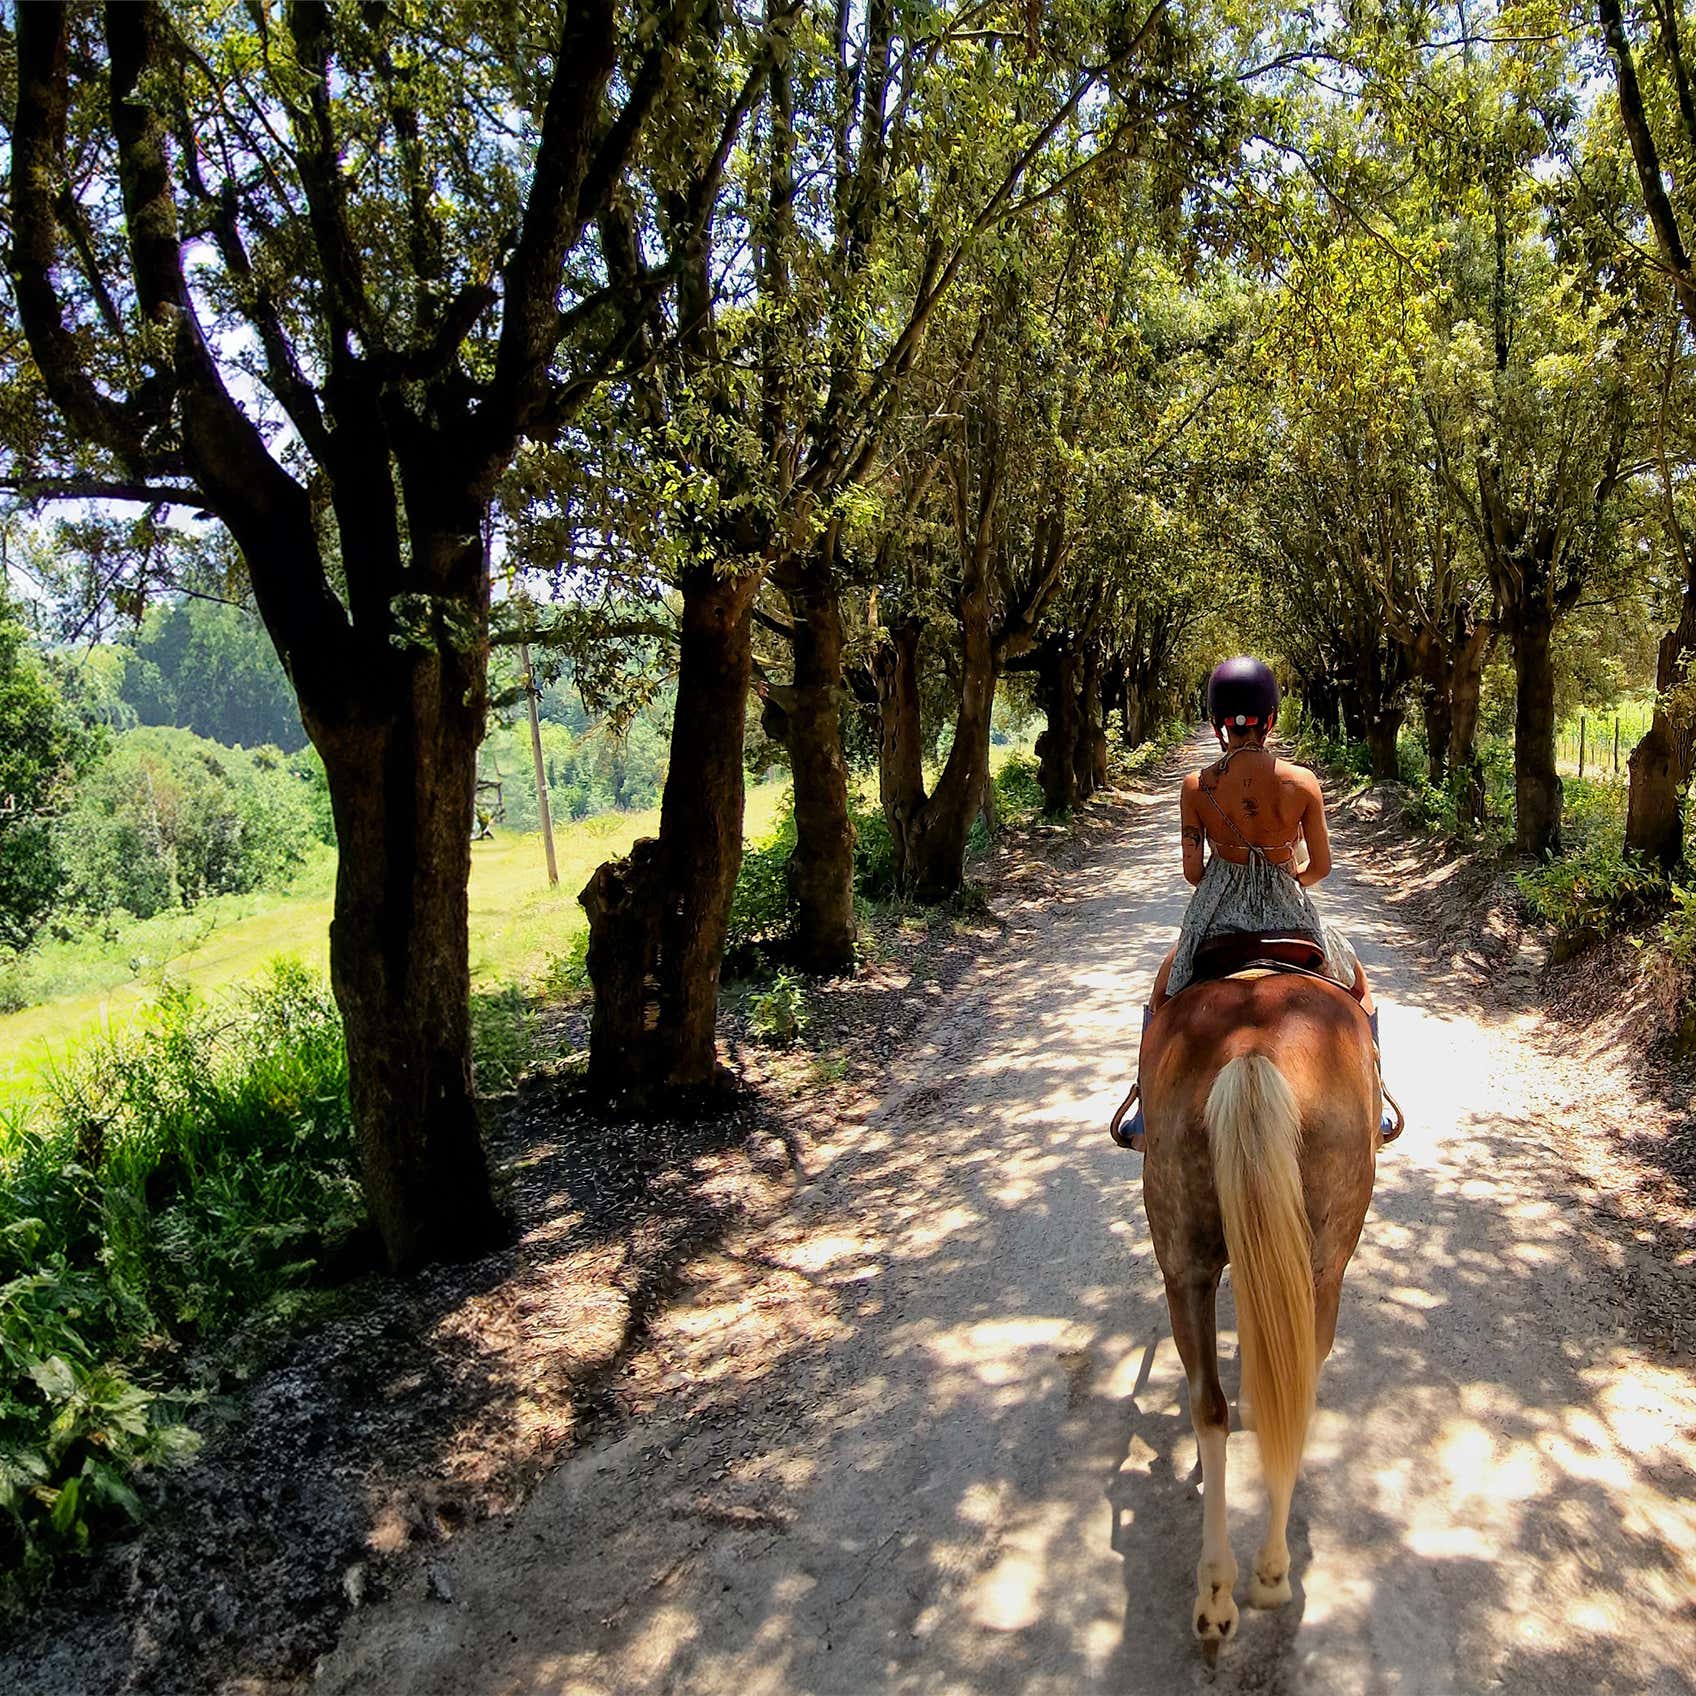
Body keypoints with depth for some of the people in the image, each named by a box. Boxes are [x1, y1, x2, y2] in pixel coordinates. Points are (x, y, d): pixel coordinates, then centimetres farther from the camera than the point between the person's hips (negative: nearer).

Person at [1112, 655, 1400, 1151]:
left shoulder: (1196, 787, -12)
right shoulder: (1302, 783, -13)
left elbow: (1192, 870, -6)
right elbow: (1320, 867, -6)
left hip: (1216, 917, 0)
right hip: (1290, 914, 0)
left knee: (1163, 992, 30)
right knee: (1356, 984, 31)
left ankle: (1148, 1115, 33)